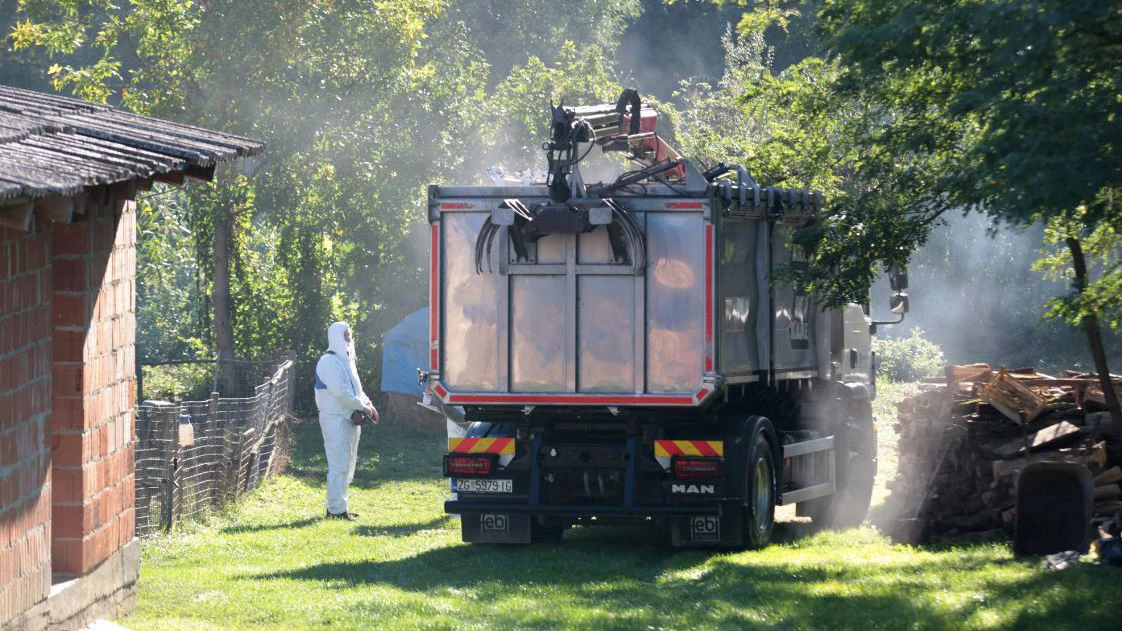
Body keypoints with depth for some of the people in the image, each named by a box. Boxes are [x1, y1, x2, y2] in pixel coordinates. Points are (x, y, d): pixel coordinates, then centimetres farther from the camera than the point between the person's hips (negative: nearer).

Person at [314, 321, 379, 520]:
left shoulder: (346, 360, 18)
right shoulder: (329, 362, -13)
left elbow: (355, 388, 23)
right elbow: (340, 391, -20)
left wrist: (368, 404, 6)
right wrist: (362, 407, -15)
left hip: (349, 418, 10)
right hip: (336, 419, -10)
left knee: (347, 465, 13)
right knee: (339, 465, -10)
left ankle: (339, 505, 21)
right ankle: (336, 509, -9)